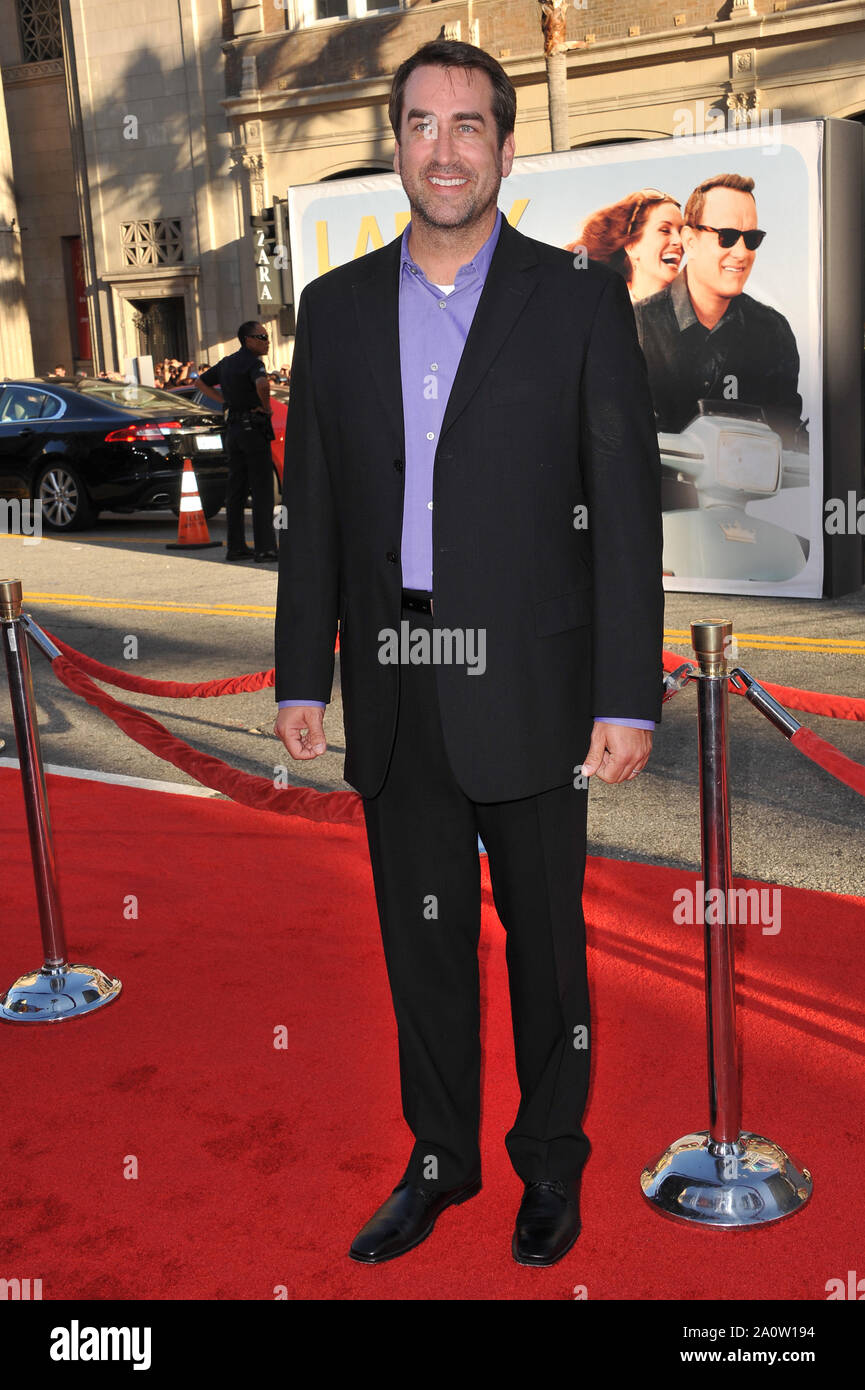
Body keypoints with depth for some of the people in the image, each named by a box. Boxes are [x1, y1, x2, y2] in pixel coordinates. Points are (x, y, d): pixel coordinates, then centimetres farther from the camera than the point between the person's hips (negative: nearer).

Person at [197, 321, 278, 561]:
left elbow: (202, 381, 26)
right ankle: (264, 547, -8)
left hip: (233, 429, 8)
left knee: (235, 490, 10)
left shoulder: (227, 362, 14)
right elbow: (262, 384, -33)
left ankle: (235, 546, 13)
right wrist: (266, 407, -16)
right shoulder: (252, 362, -12)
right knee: (262, 490, -6)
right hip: (254, 428, -8)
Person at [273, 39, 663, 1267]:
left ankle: (552, 1162, 32)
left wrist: (627, 700, -10)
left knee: (546, 944, 10)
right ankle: (441, 1161, 34)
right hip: (394, 695, 3)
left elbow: (627, 509, -5)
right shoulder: (337, 307, 8)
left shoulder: (579, 302, -2)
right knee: (422, 945, 15)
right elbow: (312, 508, 10)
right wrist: (303, 675, 6)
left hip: (528, 692, -3)